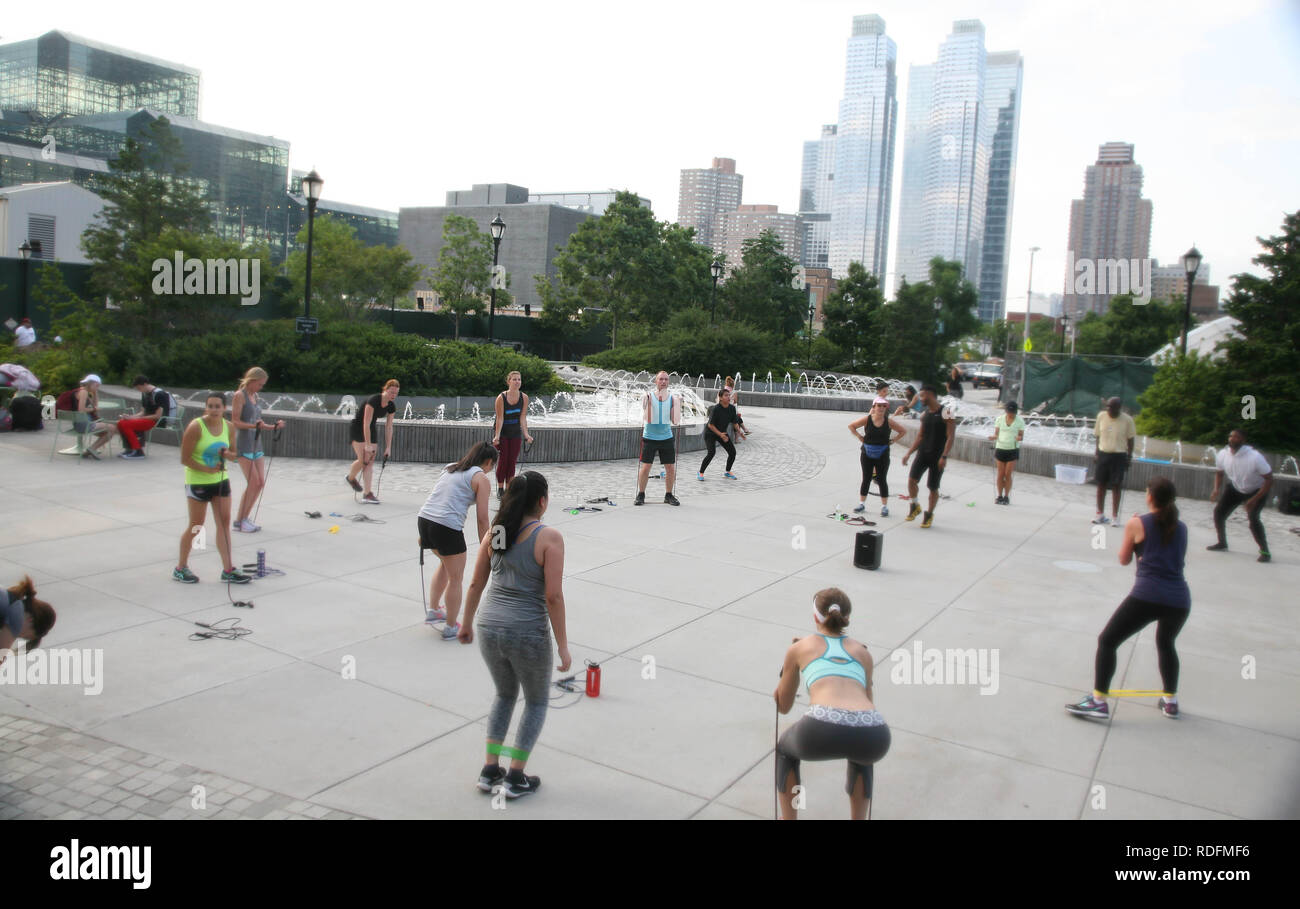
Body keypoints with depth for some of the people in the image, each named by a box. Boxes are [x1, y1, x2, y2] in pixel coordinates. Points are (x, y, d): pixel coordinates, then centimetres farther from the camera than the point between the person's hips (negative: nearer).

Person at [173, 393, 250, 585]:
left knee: (224, 522, 5)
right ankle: (180, 568, 20)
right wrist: (207, 469, -24)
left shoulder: (228, 427, 1)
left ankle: (228, 570, 10)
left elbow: (234, 454, 12)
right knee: (196, 525, 2)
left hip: (221, 481, 6)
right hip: (197, 482, -6)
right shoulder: (196, 427, -16)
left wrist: (228, 454, -11)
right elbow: (185, 458, -16)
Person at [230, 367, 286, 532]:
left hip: (256, 444, 8)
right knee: (253, 483, -9)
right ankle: (239, 521, 1)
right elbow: (235, 422, -14)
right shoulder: (240, 396, -9)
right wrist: (254, 425, -28)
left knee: (260, 483, 6)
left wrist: (273, 426, 5)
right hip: (243, 445, -8)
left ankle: (245, 517, 16)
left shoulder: (256, 396, 14)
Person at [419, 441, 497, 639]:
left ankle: (432, 611, 40)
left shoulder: (450, 468, 20)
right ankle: (451, 628, 22)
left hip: (424, 519, 8)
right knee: (455, 578, 10)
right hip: (447, 527, -8)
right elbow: (482, 519, -4)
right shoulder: (481, 478, 0)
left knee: (446, 562, 31)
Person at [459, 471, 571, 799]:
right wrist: (563, 646, -8)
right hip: (528, 634, -5)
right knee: (537, 701, 20)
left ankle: (490, 771, 27)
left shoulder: (494, 532, 3)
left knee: (505, 694, 28)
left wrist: (467, 622, 23)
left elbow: (476, 584, 9)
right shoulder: (549, 538, -12)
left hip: (489, 627, 5)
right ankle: (516, 778, 20)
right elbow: (553, 597, -15)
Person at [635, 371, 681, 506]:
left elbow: (675, 421, -4)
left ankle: (668, 495, 18)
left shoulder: (672, 398, 2)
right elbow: (647, 419, -14)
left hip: (666, 438, 3)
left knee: (670, 468, 3)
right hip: (649, 437, -3)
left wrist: (676, 403, -13)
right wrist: (649, 402, -24)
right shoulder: (649, 396, -5)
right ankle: (641, 495, 11)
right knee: (645, 467, -4)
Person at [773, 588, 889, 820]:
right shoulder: (863, 653, 31)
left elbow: (783, 706, 38)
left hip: (823, 731, -2)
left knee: (786, 749, 35)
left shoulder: (799, 648, 25)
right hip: (873, 735, 3)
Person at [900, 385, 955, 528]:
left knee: (933, 487, 2)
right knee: (912, 479, -12)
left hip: (937, 456, -5)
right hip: (923, 453, 5)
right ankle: (915, 506, 11)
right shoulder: (924, 415, 11)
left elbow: (951, 437, -14)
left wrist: (944, 457, -22)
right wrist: (908, 453, 8)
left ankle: (929, 514, 21)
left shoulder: (946, 414, -9)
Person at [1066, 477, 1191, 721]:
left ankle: (1099, 701, -2)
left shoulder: (1137, 523, 2)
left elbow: (1124, 559, 13)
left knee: (1107, 641, 5)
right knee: (1165, 644, 33)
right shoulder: (1181, 527, 14)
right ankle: (1171, 701, 35)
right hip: (1180, 600, 6)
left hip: (1146, 595, -5)